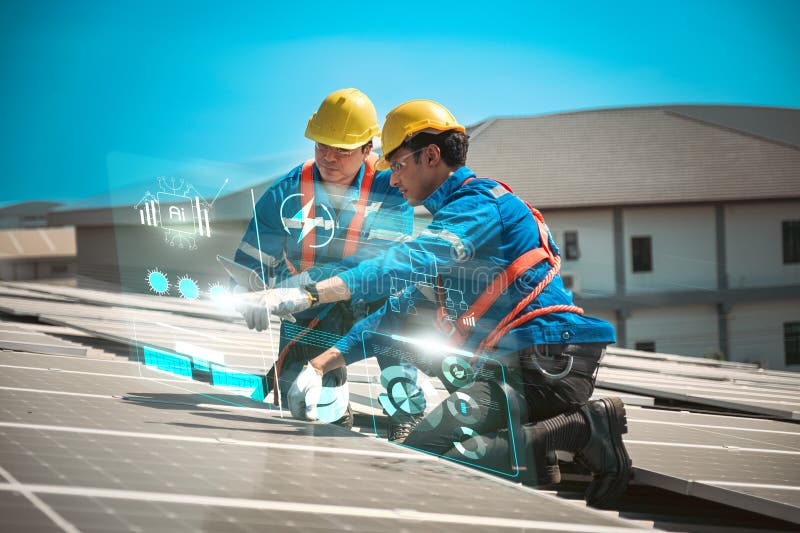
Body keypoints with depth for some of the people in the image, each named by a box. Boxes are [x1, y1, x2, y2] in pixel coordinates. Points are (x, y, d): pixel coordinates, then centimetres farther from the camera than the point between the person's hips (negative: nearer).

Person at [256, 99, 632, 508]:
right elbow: (398, 312, 24)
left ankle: (575, 430, -15)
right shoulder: (451, 220, 25)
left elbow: (409, 262, -22)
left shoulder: (481, 202, -5)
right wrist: (319, 365, 14)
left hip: (548, 360, -10)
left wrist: (308, 294, -27)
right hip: (512, 366, 10)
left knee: (423, 456, -17)